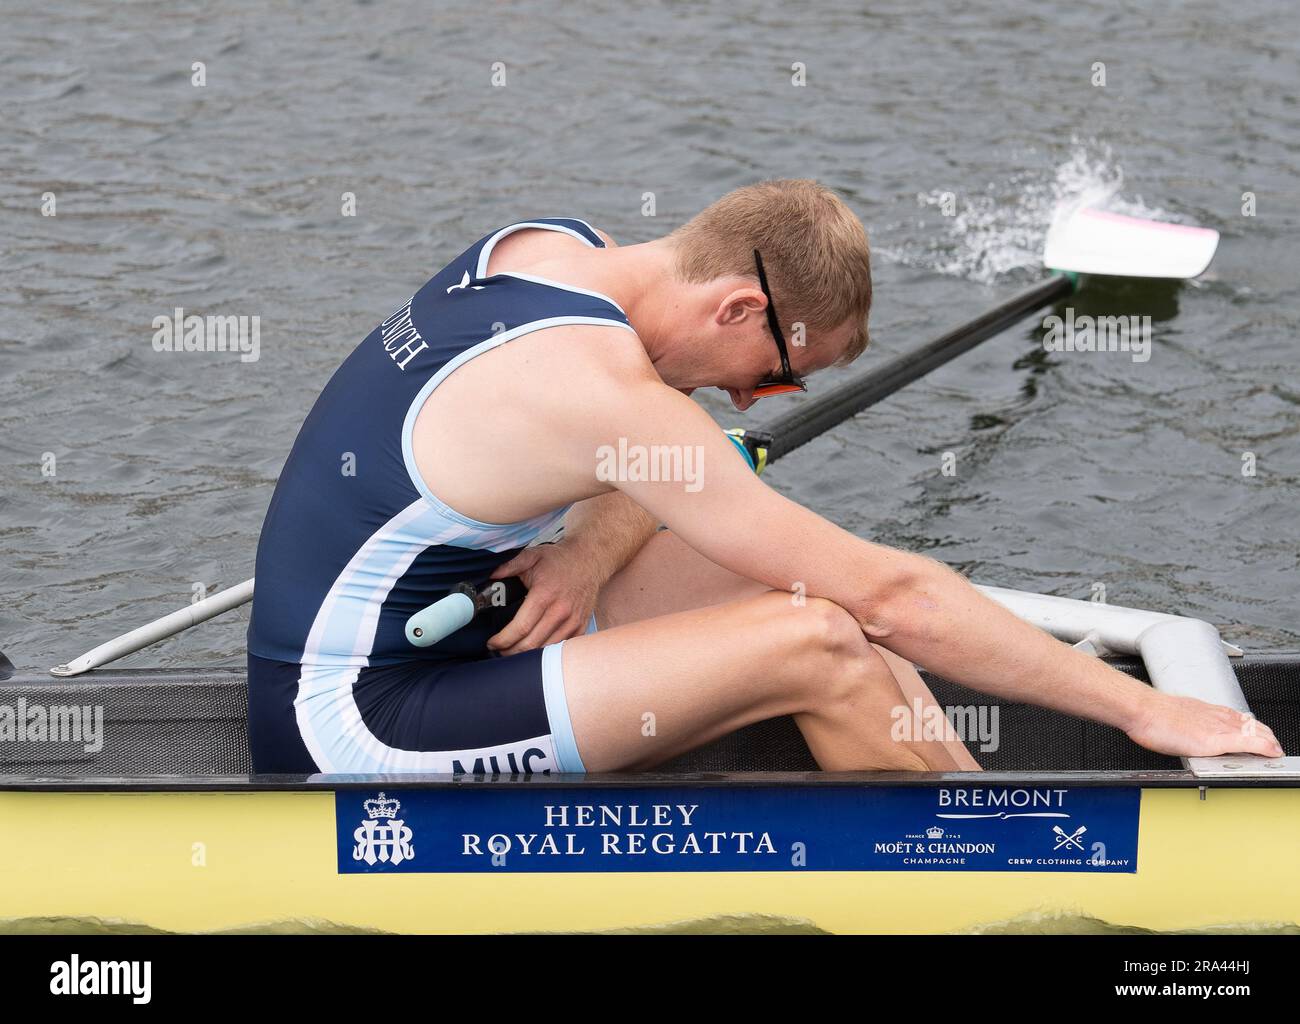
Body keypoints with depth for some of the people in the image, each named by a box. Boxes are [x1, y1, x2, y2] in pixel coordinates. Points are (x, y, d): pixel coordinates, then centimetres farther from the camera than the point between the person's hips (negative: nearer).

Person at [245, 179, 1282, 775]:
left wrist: (591, 552, -4)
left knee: (799, 573, 4)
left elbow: (647, 480, 19)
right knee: (815, 644, -21)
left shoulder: (559, 246, 0)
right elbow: (893, 598, -25)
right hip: (348, 731, -10)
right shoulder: (598, 389, -27)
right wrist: (1141, 707, -18)